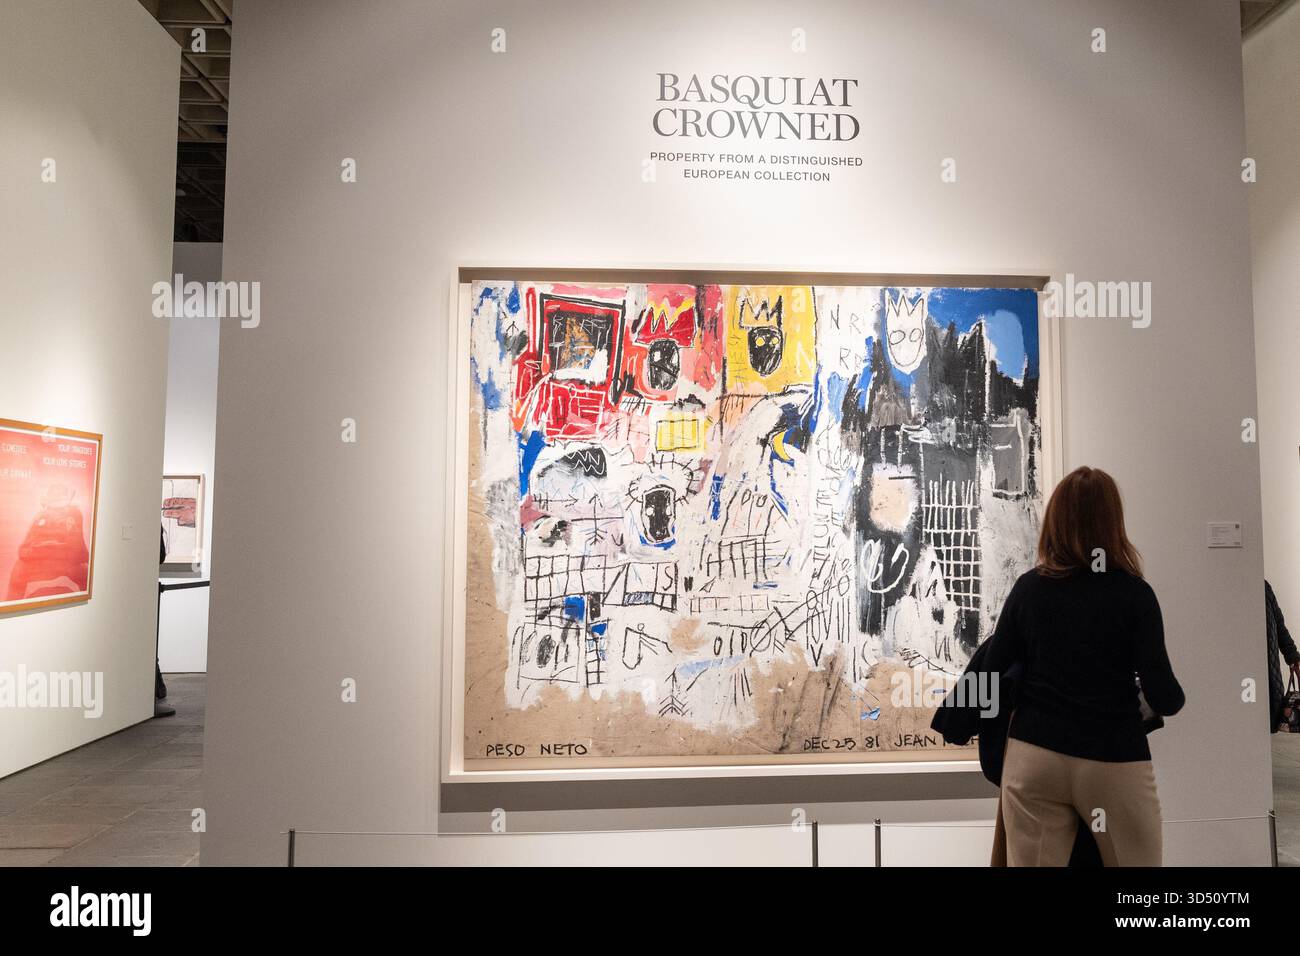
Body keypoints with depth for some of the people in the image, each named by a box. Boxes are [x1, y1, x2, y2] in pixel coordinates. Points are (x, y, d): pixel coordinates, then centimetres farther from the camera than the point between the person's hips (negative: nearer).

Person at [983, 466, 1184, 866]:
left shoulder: (1029, 587, -3)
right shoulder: (1133, 593, -8)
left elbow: (993, 669, 0)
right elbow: (1163, 696, -9)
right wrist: (1173, 700, 14)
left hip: (1033, 756, 1)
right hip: (1114, 762, -1)